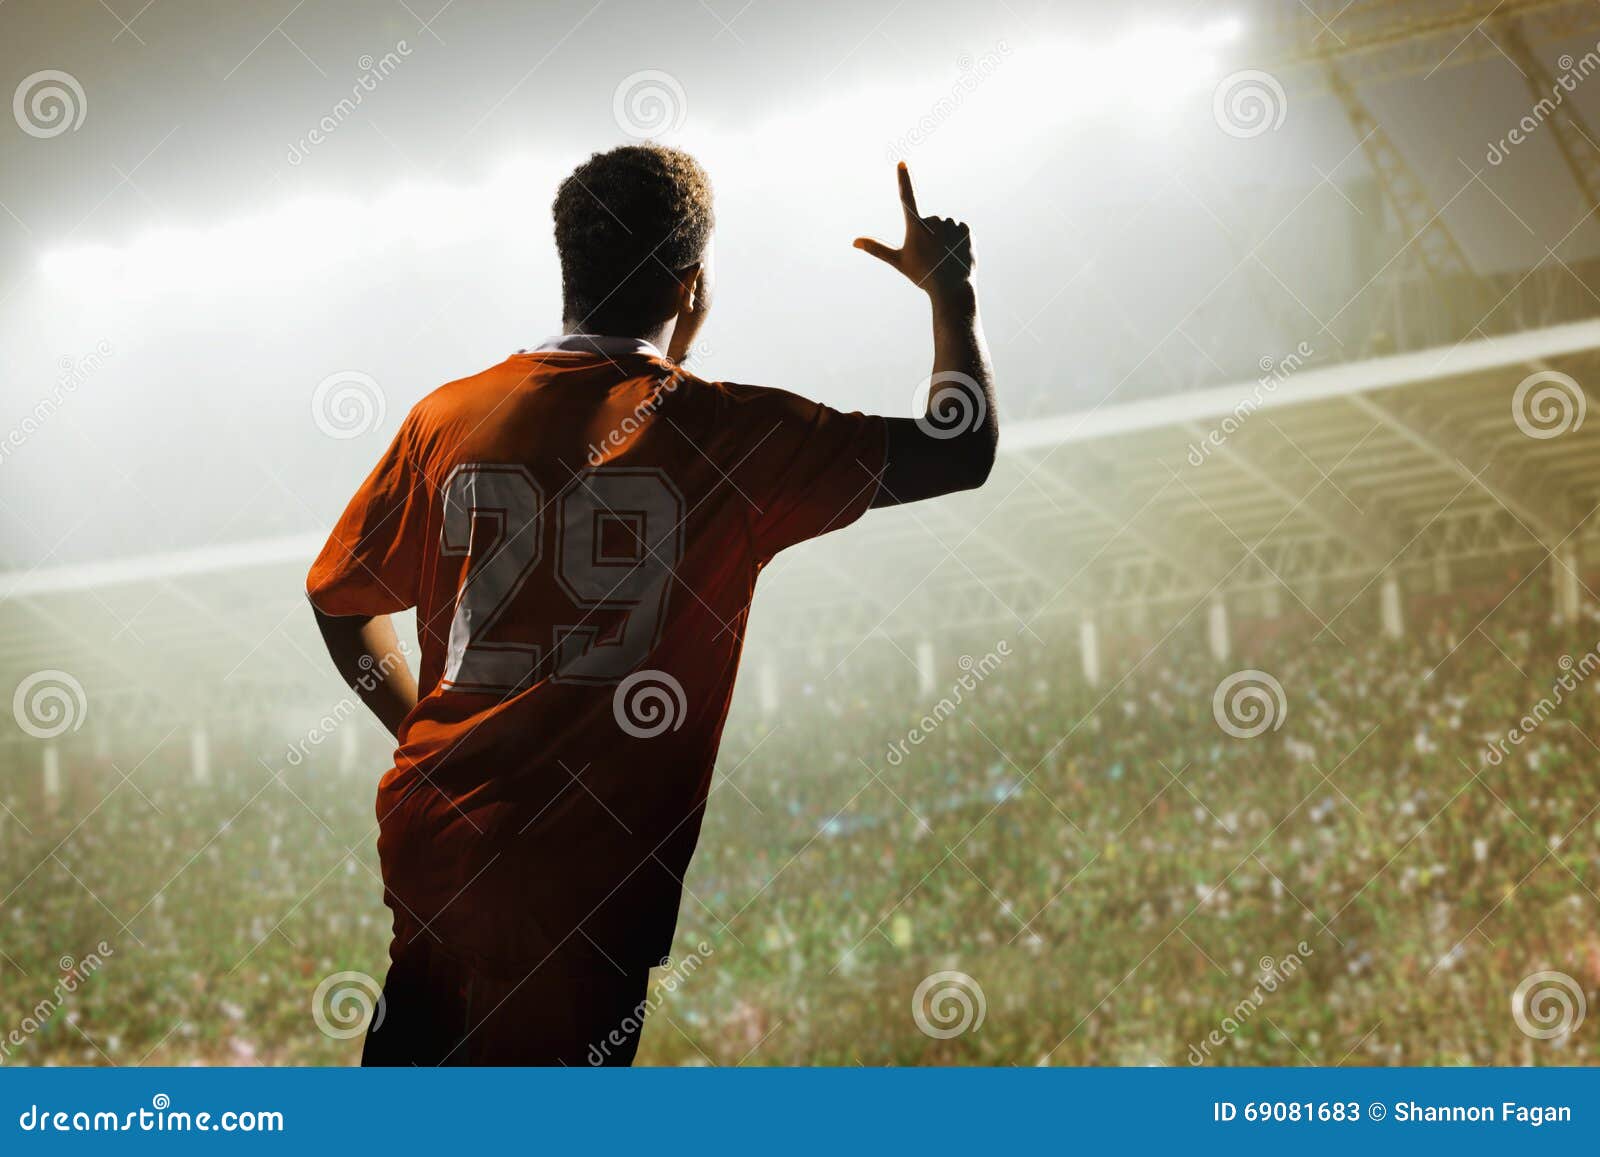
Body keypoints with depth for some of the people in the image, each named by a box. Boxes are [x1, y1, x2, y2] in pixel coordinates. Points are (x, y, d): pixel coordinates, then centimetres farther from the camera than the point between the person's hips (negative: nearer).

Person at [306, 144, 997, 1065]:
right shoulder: (729, 433, -8)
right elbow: (964, 453, -3)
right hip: (582, 879, -4)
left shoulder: (448, 417, 3)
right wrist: (953, 293, 12)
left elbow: (341, 601, 12)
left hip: (428, 834, 5)